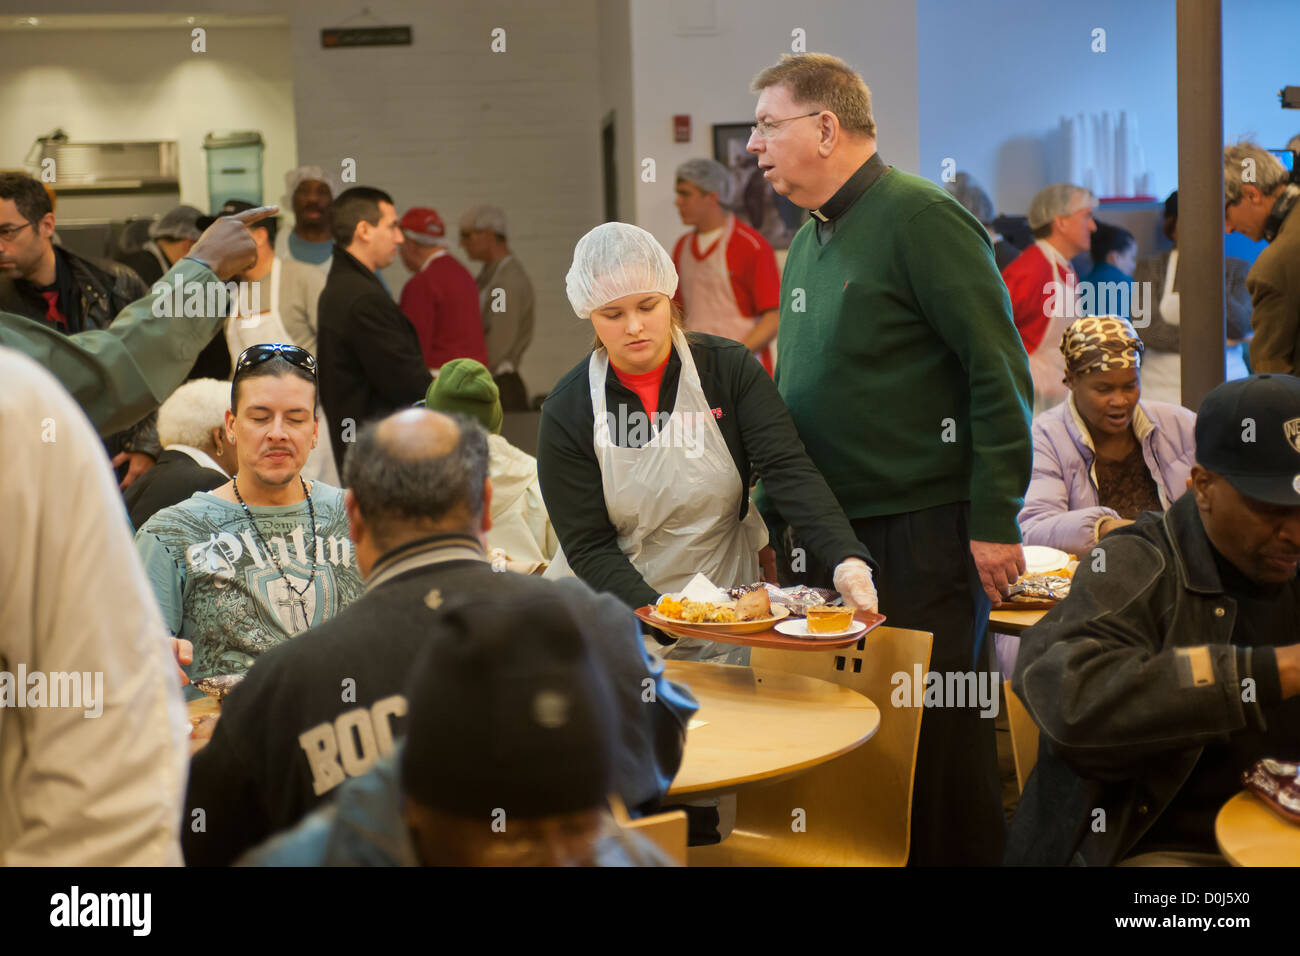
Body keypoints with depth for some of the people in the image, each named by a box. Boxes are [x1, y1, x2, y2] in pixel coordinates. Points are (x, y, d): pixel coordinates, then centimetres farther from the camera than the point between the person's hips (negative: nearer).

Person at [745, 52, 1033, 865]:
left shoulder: (920, 217, -11)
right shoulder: (809, 240, 14)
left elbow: (1000, 372, -14)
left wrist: (995, 520, -16)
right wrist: (778, 511, 16)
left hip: (921, 531, -8)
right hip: (824, 532, 8)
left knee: (936, 730, 0)